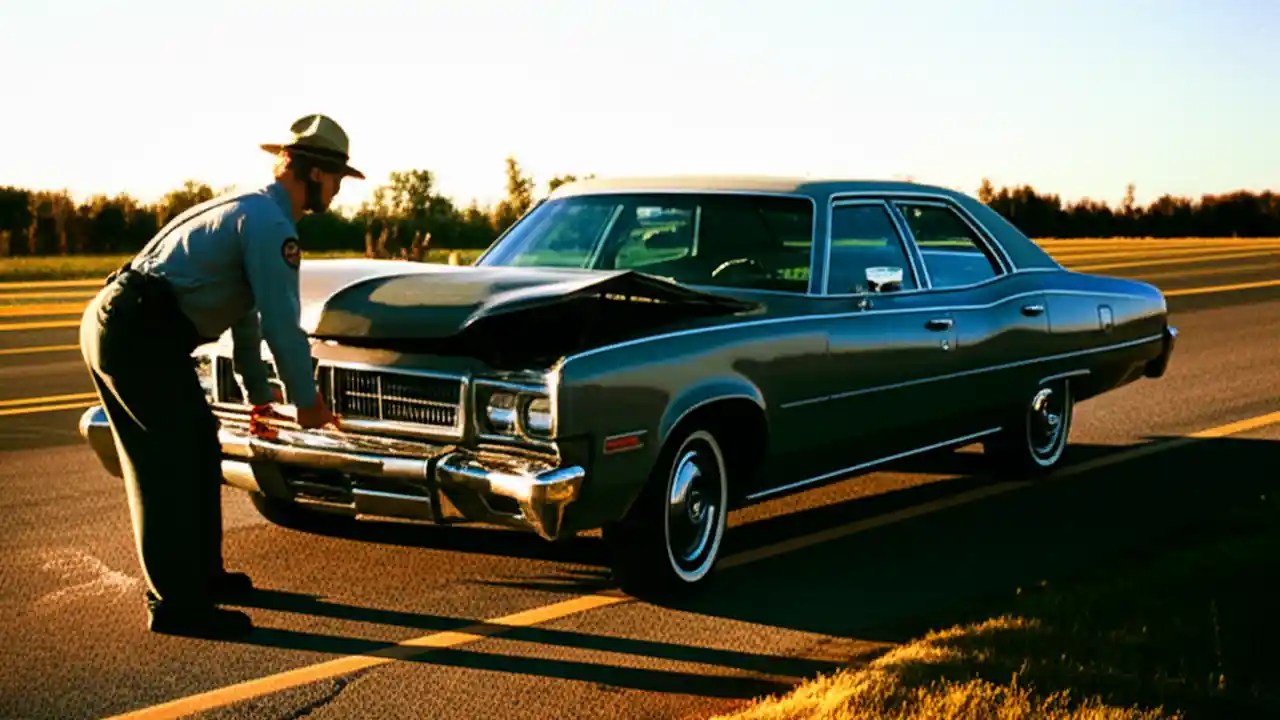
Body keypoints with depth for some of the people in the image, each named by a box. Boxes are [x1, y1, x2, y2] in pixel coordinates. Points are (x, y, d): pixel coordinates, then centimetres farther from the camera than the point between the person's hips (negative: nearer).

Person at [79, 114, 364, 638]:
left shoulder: (252, 209, 21)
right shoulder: (270, 225, -12)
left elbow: (246, 312, 29)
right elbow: (282, 323, -14)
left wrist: (259, 393, 35)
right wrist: (307, 401, 0)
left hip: (113, 325, 10)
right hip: (140, 337, -10)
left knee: (198, 450, 16)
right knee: (170, 464, -7)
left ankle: (200, 573, 27)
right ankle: (174, 604, -2)